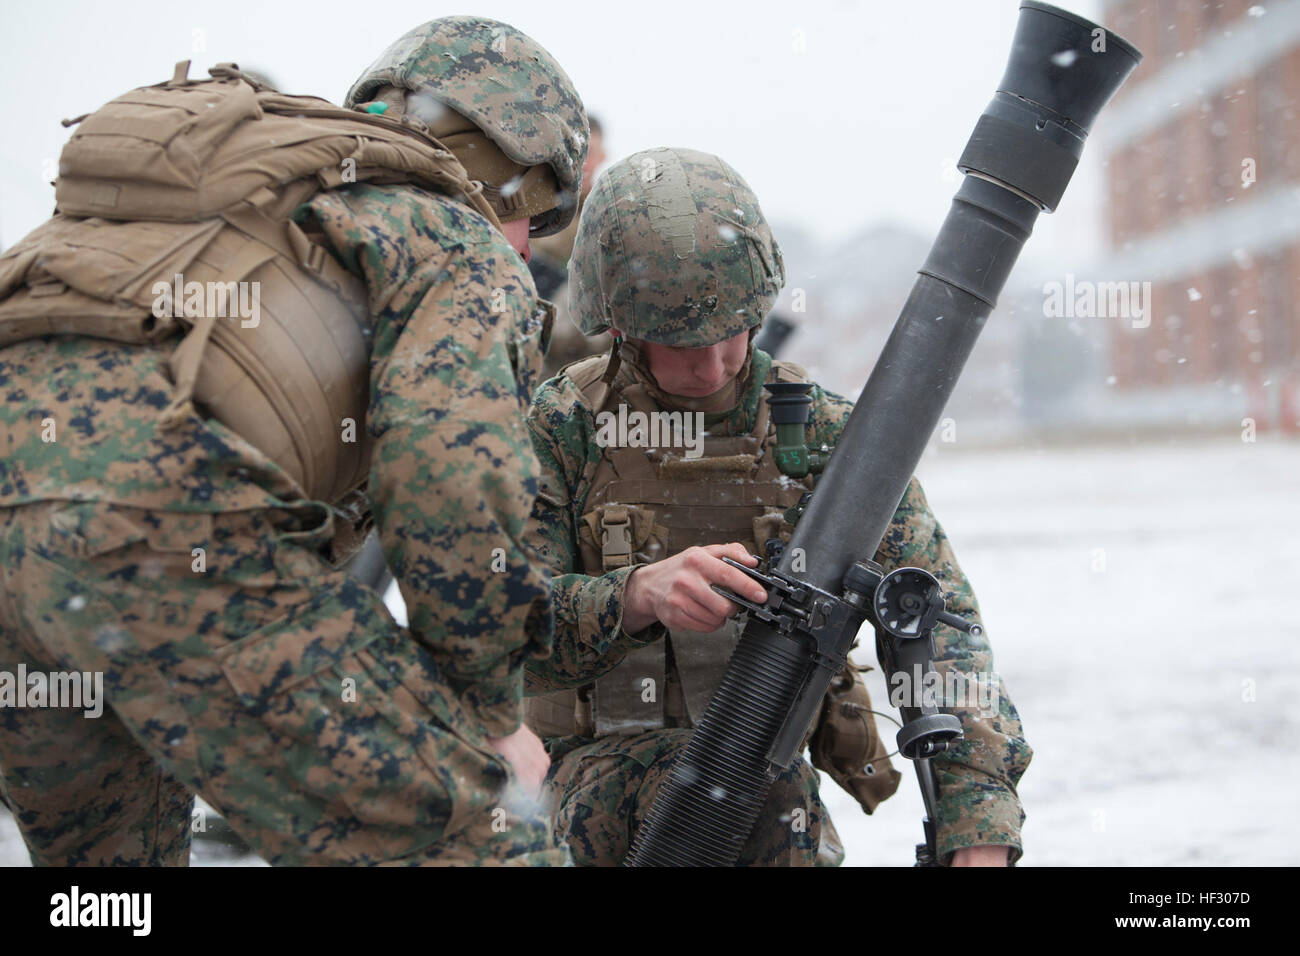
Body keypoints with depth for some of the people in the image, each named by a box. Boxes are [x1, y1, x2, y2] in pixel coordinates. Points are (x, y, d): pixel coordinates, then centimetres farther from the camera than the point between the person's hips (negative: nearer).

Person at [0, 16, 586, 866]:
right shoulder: (469, 254, 13)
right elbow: (449, 476, -7)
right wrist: (490, 715, 5)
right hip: (158, 527, -8)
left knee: (110, 853, 30)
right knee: (480, 847, -3)